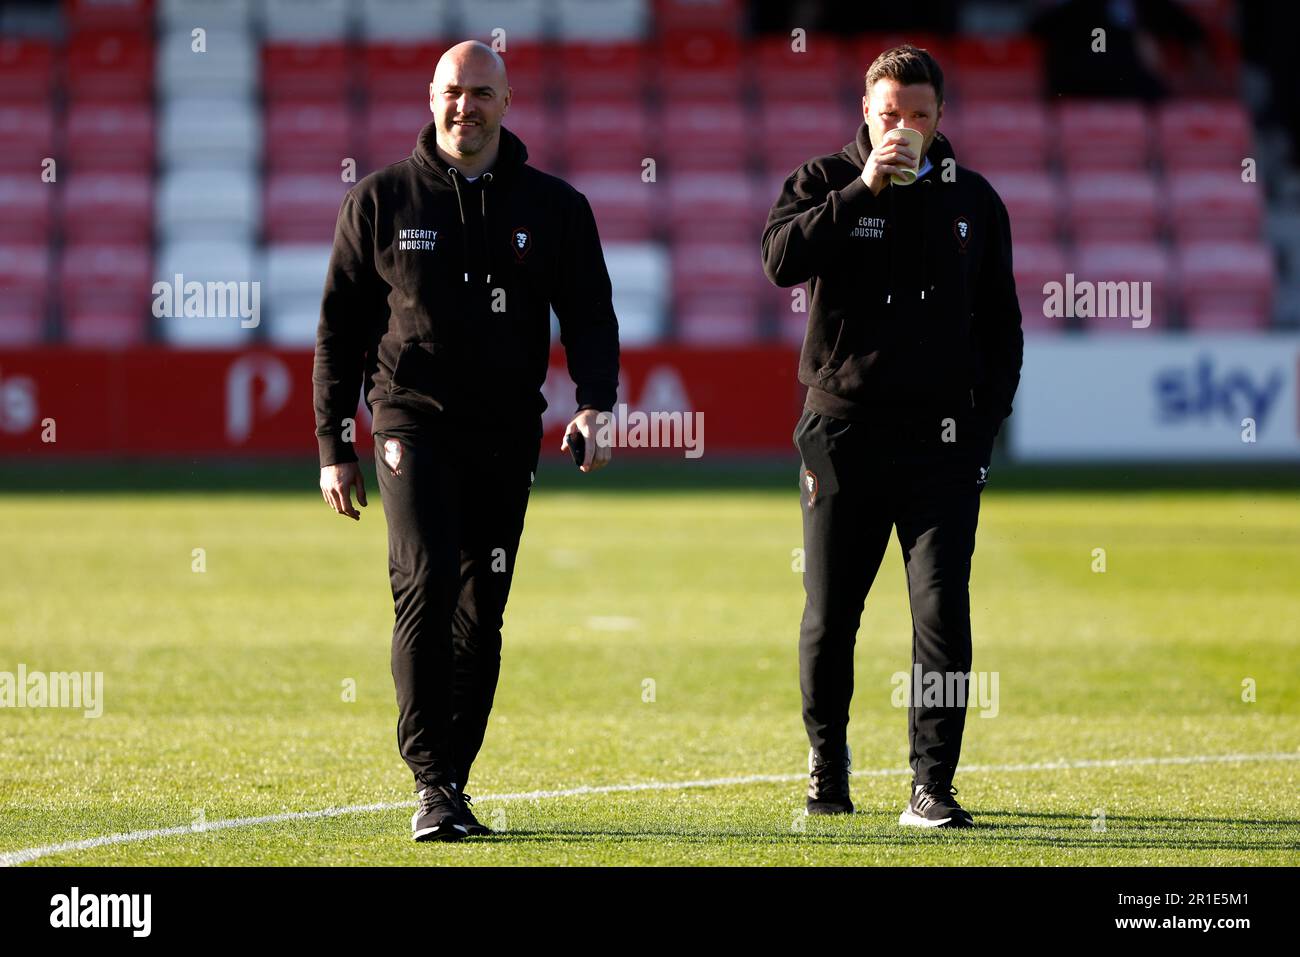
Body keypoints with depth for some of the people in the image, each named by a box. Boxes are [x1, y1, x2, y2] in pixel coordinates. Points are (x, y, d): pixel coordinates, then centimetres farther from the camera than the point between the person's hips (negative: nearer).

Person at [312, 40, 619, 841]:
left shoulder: (555, 208, 7)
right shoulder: (381, 201, 4)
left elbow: (590, 316, 7)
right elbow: (340, 326, 8)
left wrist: (595, 405, -12)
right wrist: (334, 446, 4)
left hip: (507, 436, 3)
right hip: (413, 422, -2)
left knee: (481, 612, 4)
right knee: (427, 584, -19)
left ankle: (453, 783, 14)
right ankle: (432, 783, -20)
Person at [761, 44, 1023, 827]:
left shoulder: (973, 200, 11)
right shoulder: (824, 182, 4)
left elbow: (1000, 323, 15)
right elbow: (781, 259, -16)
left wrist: (986, 424, 6)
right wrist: (862, 189, -20)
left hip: (940, 439, 1)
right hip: (843, 432, -1)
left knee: (943, 611, -8)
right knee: (830, 615, 5)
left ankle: (932, 785, -6)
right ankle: (827, 763, 25)